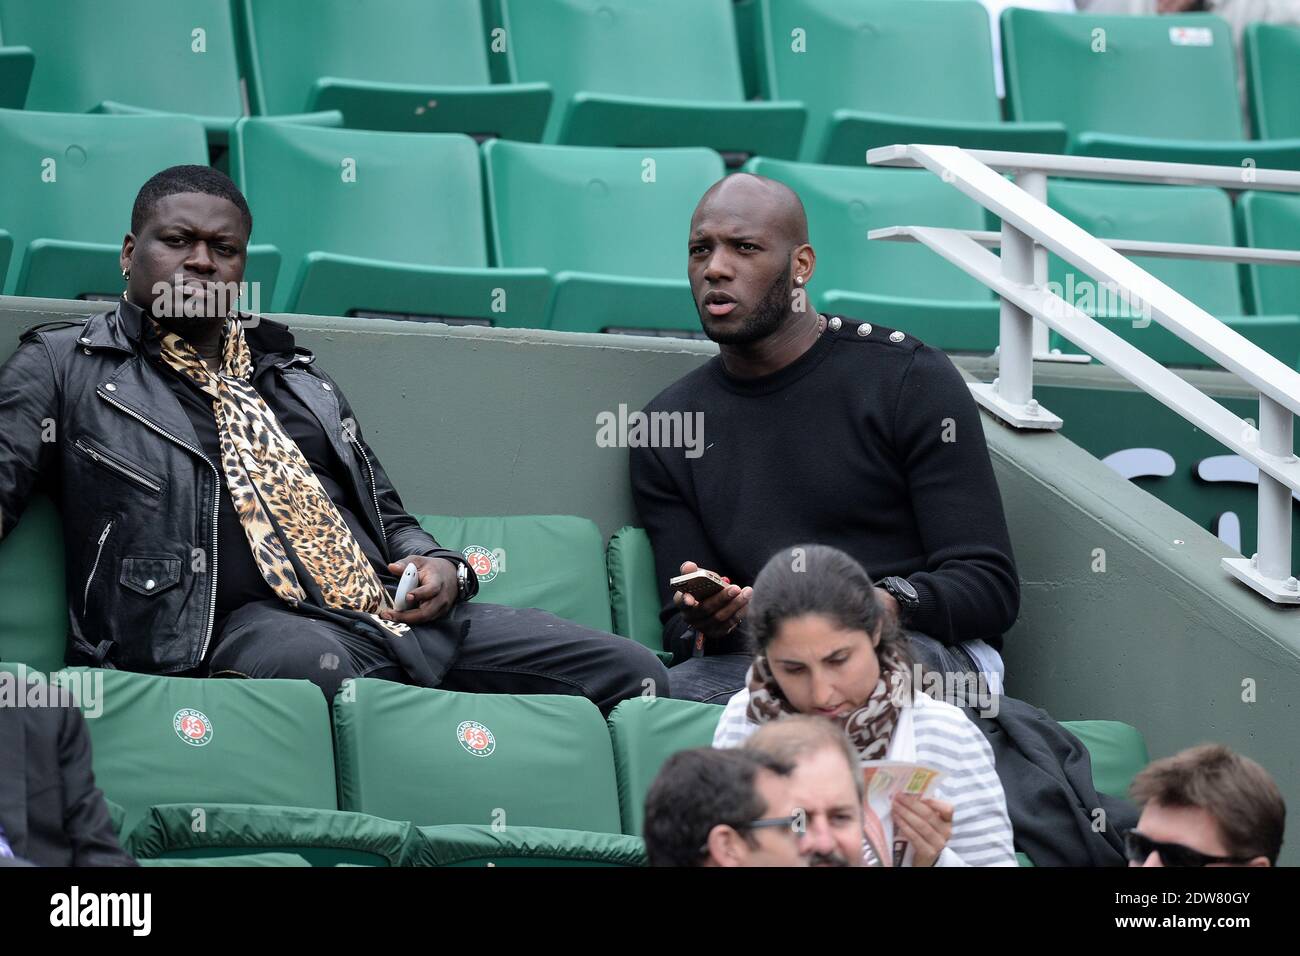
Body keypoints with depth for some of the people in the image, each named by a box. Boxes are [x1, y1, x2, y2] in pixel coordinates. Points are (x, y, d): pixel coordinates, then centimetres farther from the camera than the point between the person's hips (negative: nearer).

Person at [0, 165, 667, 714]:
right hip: (240, 623, -6)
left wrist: (440, 567, 10)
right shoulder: (65, 365, 14)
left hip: (396, 613, 6)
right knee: (315, 664, -45)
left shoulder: (296, 376, 29)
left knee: (631, 673, -9)